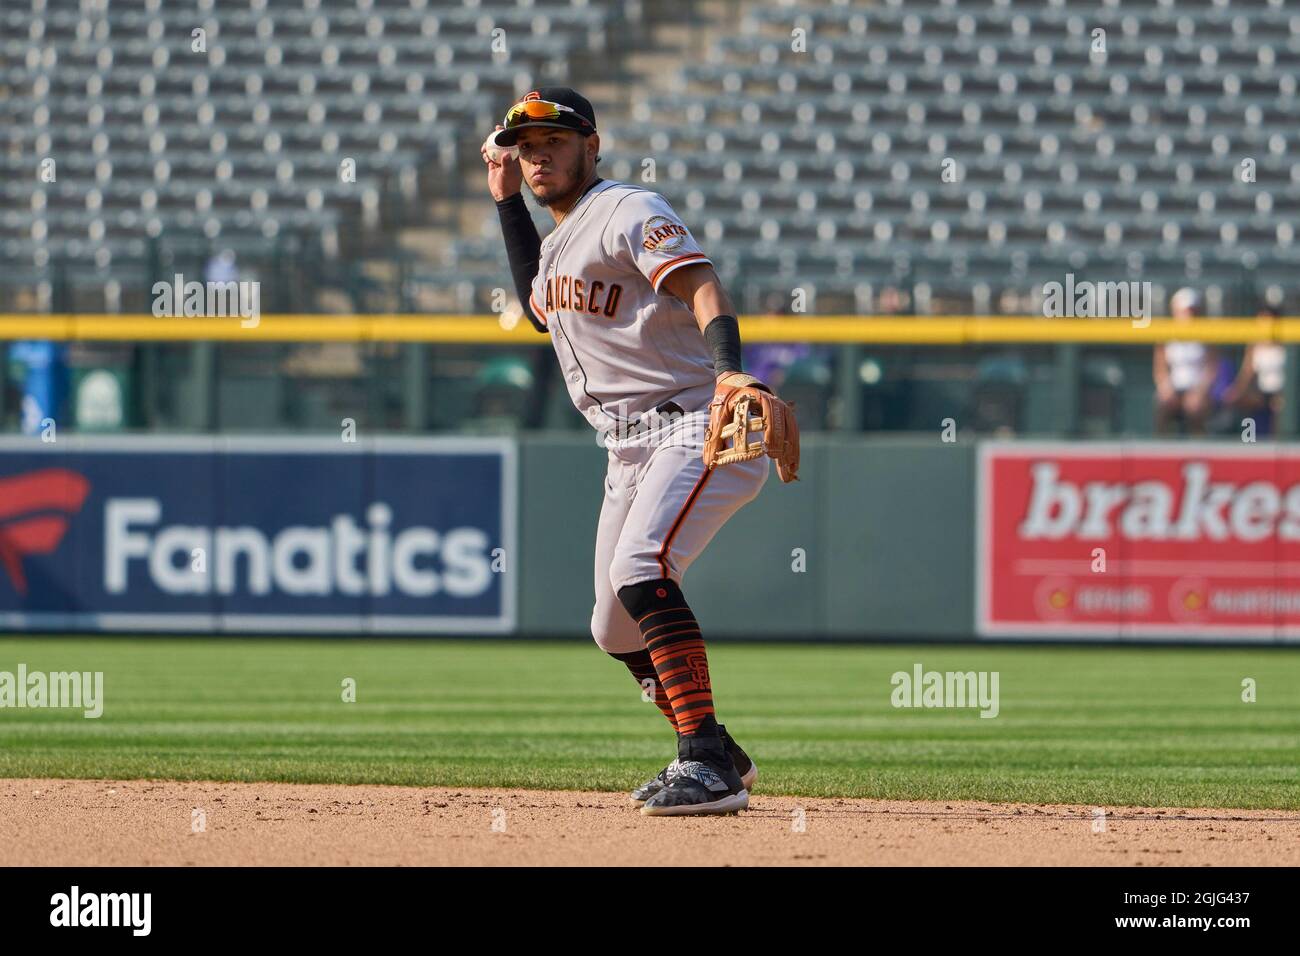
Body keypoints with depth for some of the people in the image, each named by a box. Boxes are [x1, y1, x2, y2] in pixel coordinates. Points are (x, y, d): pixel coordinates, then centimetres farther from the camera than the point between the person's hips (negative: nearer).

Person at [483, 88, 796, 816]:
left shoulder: (628, 214, -10)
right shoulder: (560, 236, 19)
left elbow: (703, 288, -25)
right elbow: (541, 307, 39)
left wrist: (728, 370, -45)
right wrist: (508, 202, 30)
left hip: (696, 430, -10)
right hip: (630, 450, 10)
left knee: (640, 568, -31)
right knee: (617, 628, 13)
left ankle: (708, 766, -35)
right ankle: (721, 759, 30)